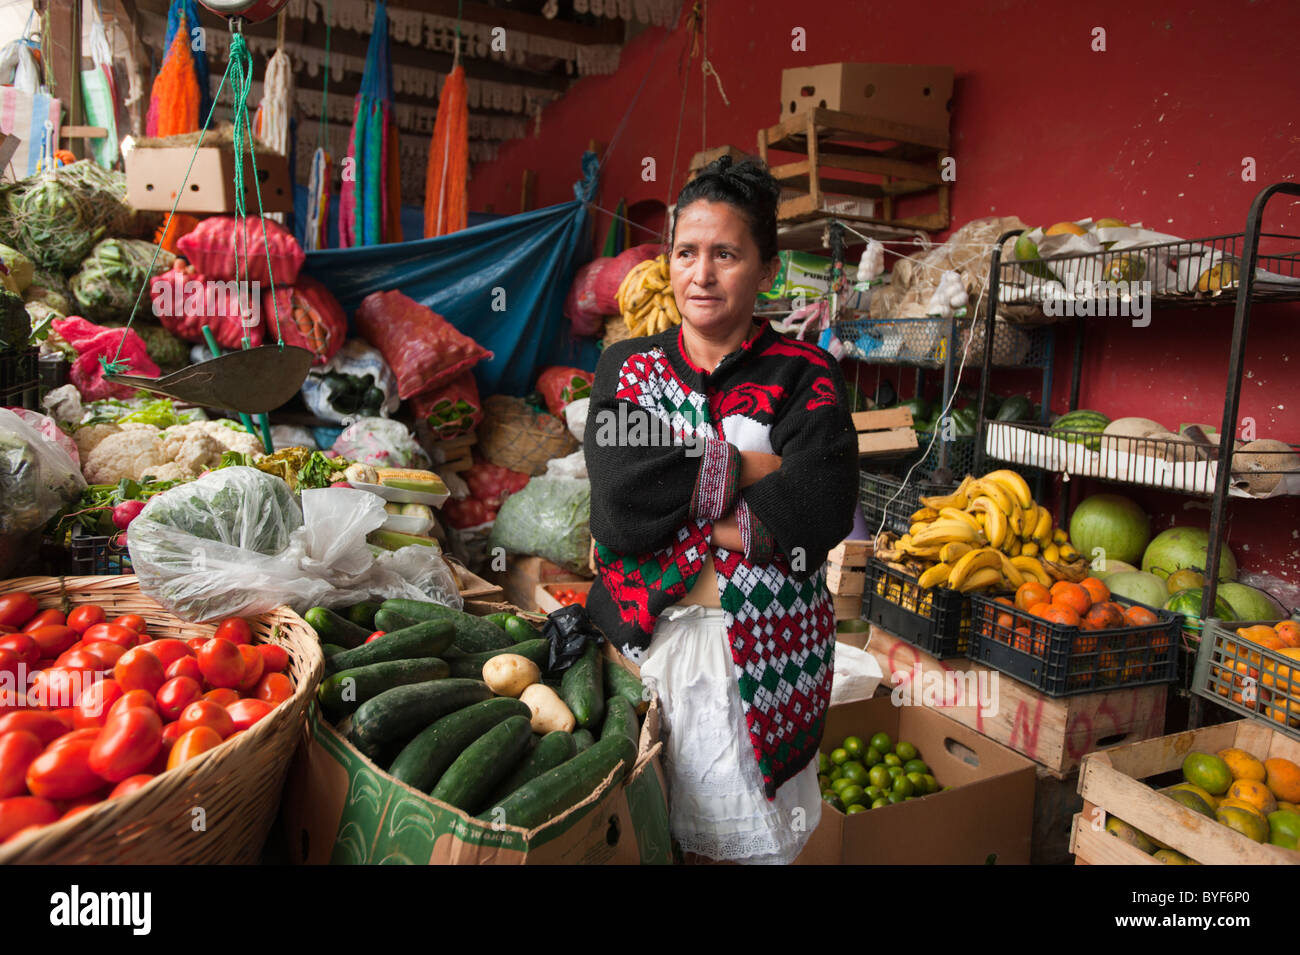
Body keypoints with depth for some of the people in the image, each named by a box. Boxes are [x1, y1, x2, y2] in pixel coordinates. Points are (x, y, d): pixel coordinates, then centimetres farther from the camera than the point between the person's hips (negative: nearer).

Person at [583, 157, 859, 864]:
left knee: (751, 841, 12)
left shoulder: (803, 377, -2)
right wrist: (752, 464, -14)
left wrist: (666, 504, -16)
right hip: (645, 641, 2)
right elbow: (617, 506, -11)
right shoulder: (626, 368, 4)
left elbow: (818, 516, -18)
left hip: (765, 659, -1)